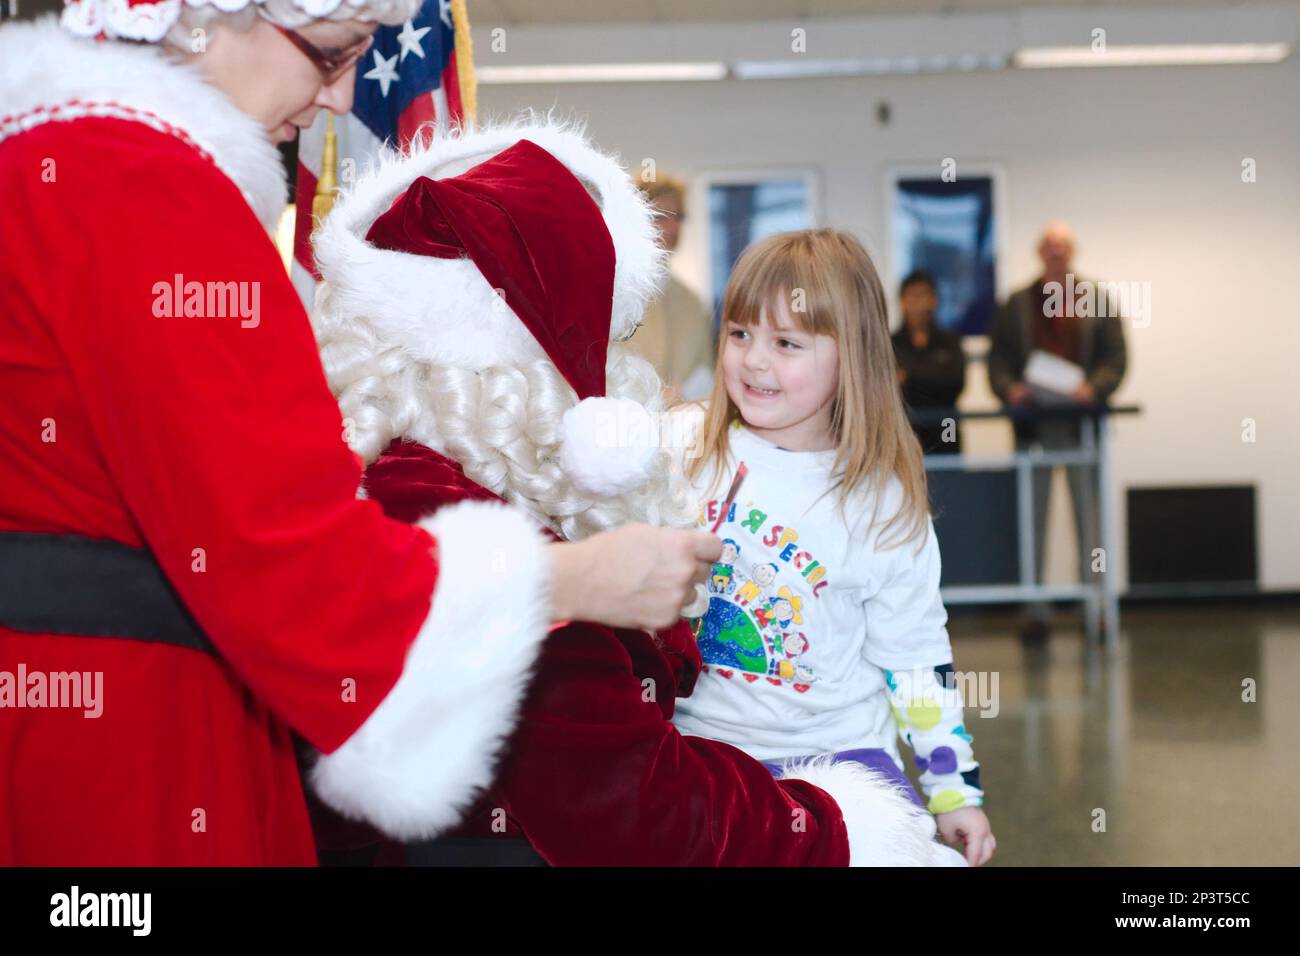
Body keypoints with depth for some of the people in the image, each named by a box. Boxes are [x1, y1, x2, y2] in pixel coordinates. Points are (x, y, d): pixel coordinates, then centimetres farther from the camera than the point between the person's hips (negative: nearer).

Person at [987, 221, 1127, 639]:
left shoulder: (1098, 299, 8)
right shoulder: (1016, 304, 10)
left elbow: (1116, 355, 2)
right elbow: (997, 356, 6)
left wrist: (1094, 387, -15)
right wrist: (1009, 388, -13)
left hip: (1081, 422, -1)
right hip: (1032, 424, 1)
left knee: (1088, 514, 2)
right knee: (1032, 518, 3)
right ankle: (1035, 610, 8)